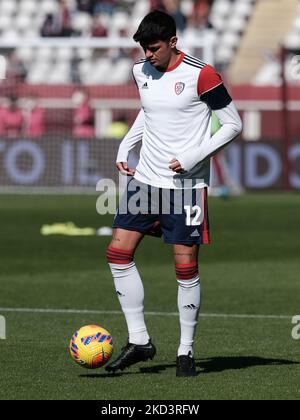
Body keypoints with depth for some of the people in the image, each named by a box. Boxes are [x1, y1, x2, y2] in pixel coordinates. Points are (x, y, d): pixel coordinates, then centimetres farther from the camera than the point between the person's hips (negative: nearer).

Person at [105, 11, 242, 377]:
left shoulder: (200, 75, -14)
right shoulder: (142, 72, 6)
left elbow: (233, 125, -9)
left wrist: (194, 157, -17)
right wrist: (125, 146, 11)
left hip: (186, 185, -6)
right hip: (146, 179, 6)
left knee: (186, 266, -3)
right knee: (118, 251, -2)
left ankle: (186, 351, 9)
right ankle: (139, 340, 6)